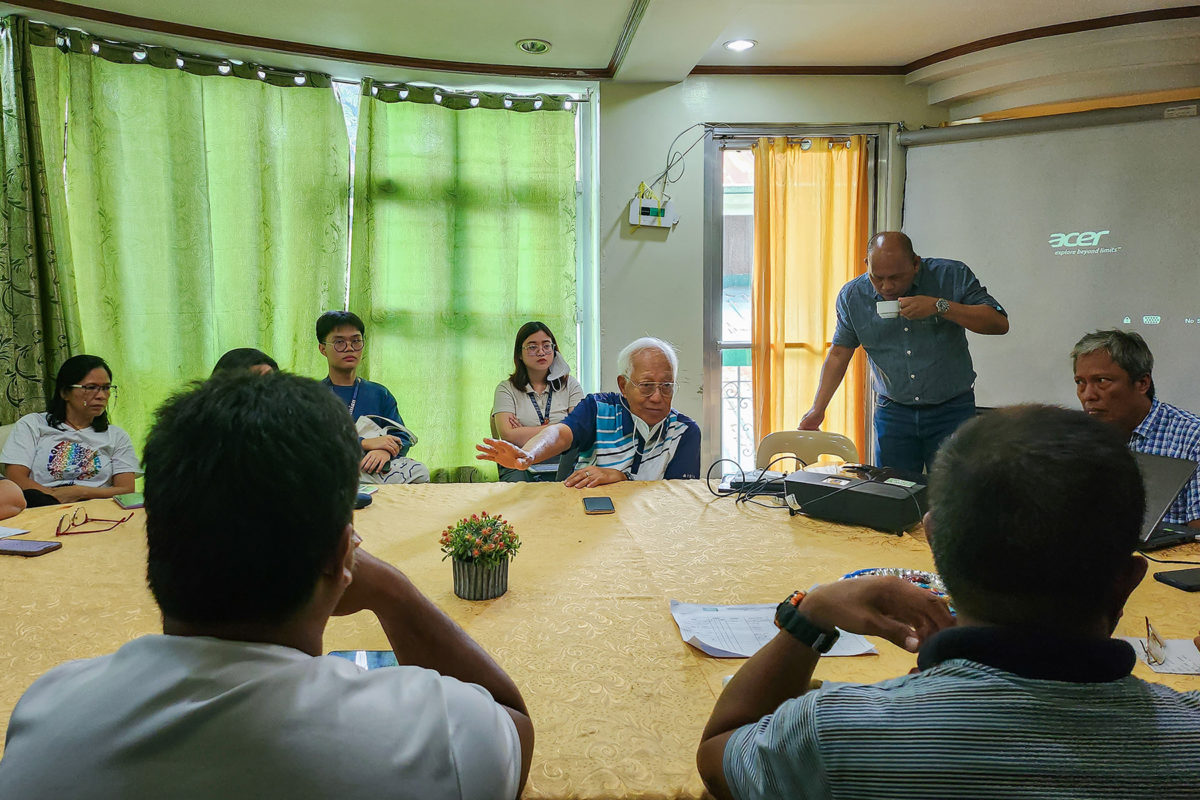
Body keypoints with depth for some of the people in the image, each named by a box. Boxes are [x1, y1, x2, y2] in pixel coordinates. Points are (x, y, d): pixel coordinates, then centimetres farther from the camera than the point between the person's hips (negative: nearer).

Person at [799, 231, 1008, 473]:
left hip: (952, 410, -1)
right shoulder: (852, 296, 0)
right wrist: (818, 409, 2)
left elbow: (1000, 323, -10)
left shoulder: (952, 275, -6)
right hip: (893, 412, 2)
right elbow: (839, 353, 7)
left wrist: (939, 306, -21)